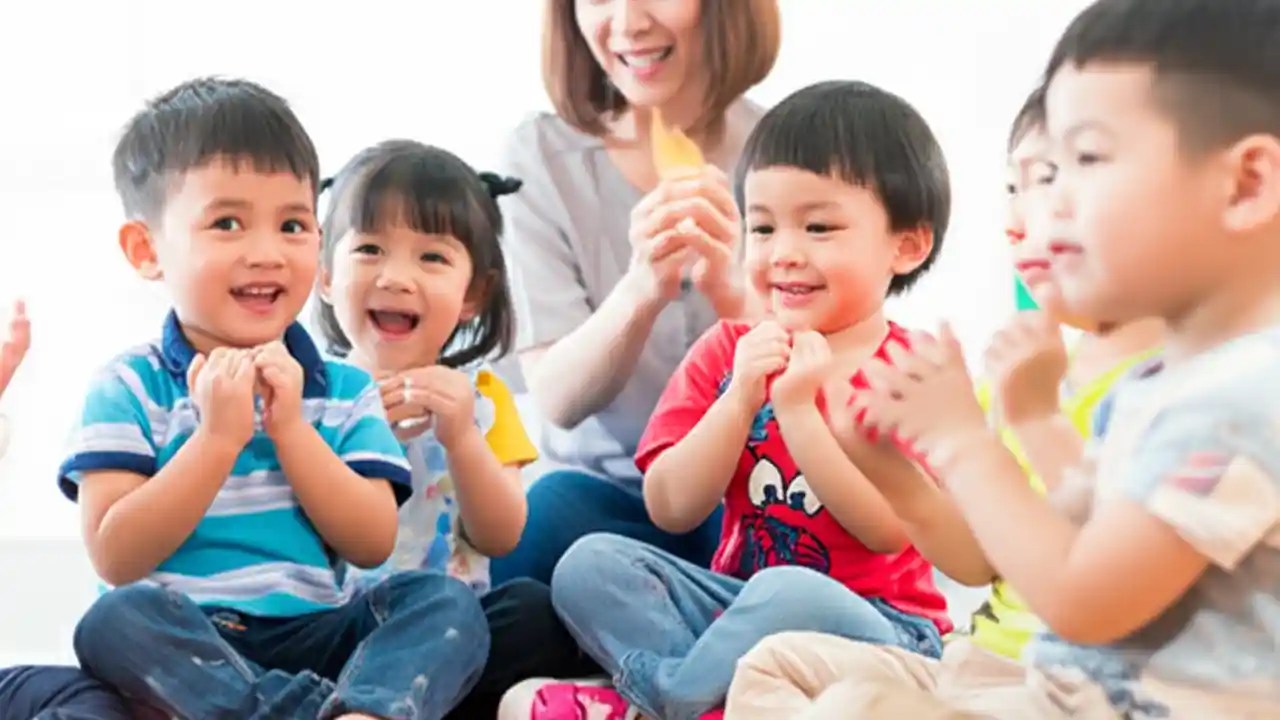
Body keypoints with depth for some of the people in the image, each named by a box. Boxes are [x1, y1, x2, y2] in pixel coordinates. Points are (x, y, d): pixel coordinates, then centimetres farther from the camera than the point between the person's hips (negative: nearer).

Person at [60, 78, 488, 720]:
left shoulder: (346, 393, 11)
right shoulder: (129, 388, 2)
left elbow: (373, 543, 0)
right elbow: (116, 559, -8)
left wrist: (289, 428, -9)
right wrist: (218, 437, -14)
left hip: (316, 638, 3)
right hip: (187, 648, -2)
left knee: (445, 601, -21)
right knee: (116, 619, -32)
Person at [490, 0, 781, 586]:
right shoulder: (541, 156, -4)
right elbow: (556, 398, -12)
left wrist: (731, 288, -32)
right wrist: (639, 292, -33)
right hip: (607, 489, 1)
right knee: (539, 527, -32)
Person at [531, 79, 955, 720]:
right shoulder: (727, 352, 8)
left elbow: (889, 531, -17)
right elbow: (671, 510, -3)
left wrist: (798, 408, -22)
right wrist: (740, 400, -16)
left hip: (877, 625, -5)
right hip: (735, 602, 5)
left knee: (790, 594, -38)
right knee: (589, 563, -16)